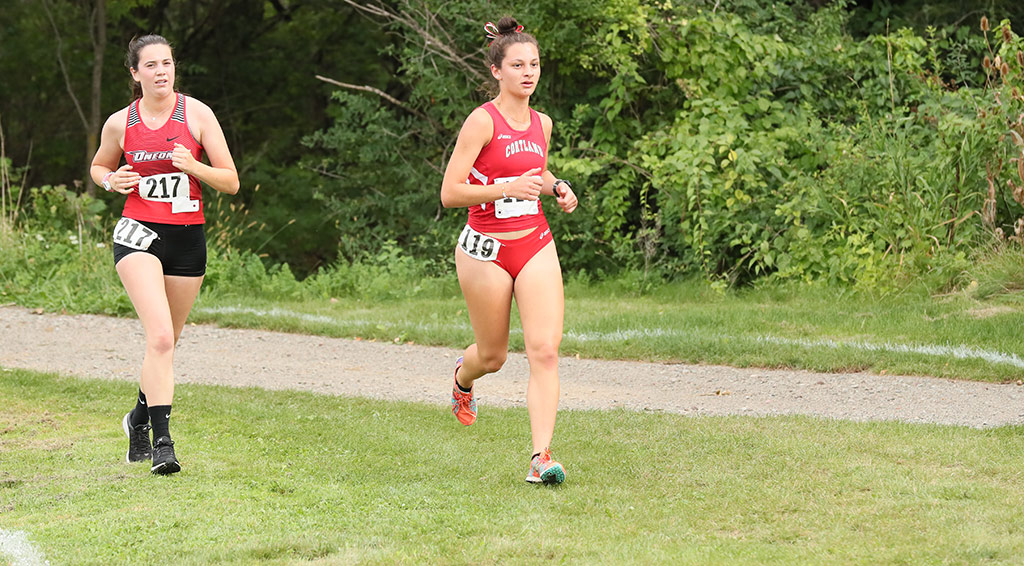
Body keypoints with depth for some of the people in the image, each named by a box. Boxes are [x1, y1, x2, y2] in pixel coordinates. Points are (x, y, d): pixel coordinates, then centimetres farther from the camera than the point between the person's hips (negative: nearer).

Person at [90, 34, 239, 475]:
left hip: (187, 239, 2)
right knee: (160, 336, -21)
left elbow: (231, 182, -2)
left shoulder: (197, 115, -3)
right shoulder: (120, 124, 1)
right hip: (138, 234, -2)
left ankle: (139, 417, 42)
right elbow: (98, 166, 20)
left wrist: (193, 167, -20)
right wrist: (111, 180, -2)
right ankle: (162, 442, -23)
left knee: (165, 343, 15)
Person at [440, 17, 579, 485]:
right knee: (493, 356, 11)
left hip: (535, 245, 4)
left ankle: (541, 457, -15)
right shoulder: (482, 121, -12)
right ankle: (463, 377, 50)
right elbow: (450, 194, -16)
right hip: (486, 249, -4)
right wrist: (508, 188, -27)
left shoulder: (541, 124, 7)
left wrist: (557, 187, 7)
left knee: (545, 349, -12)